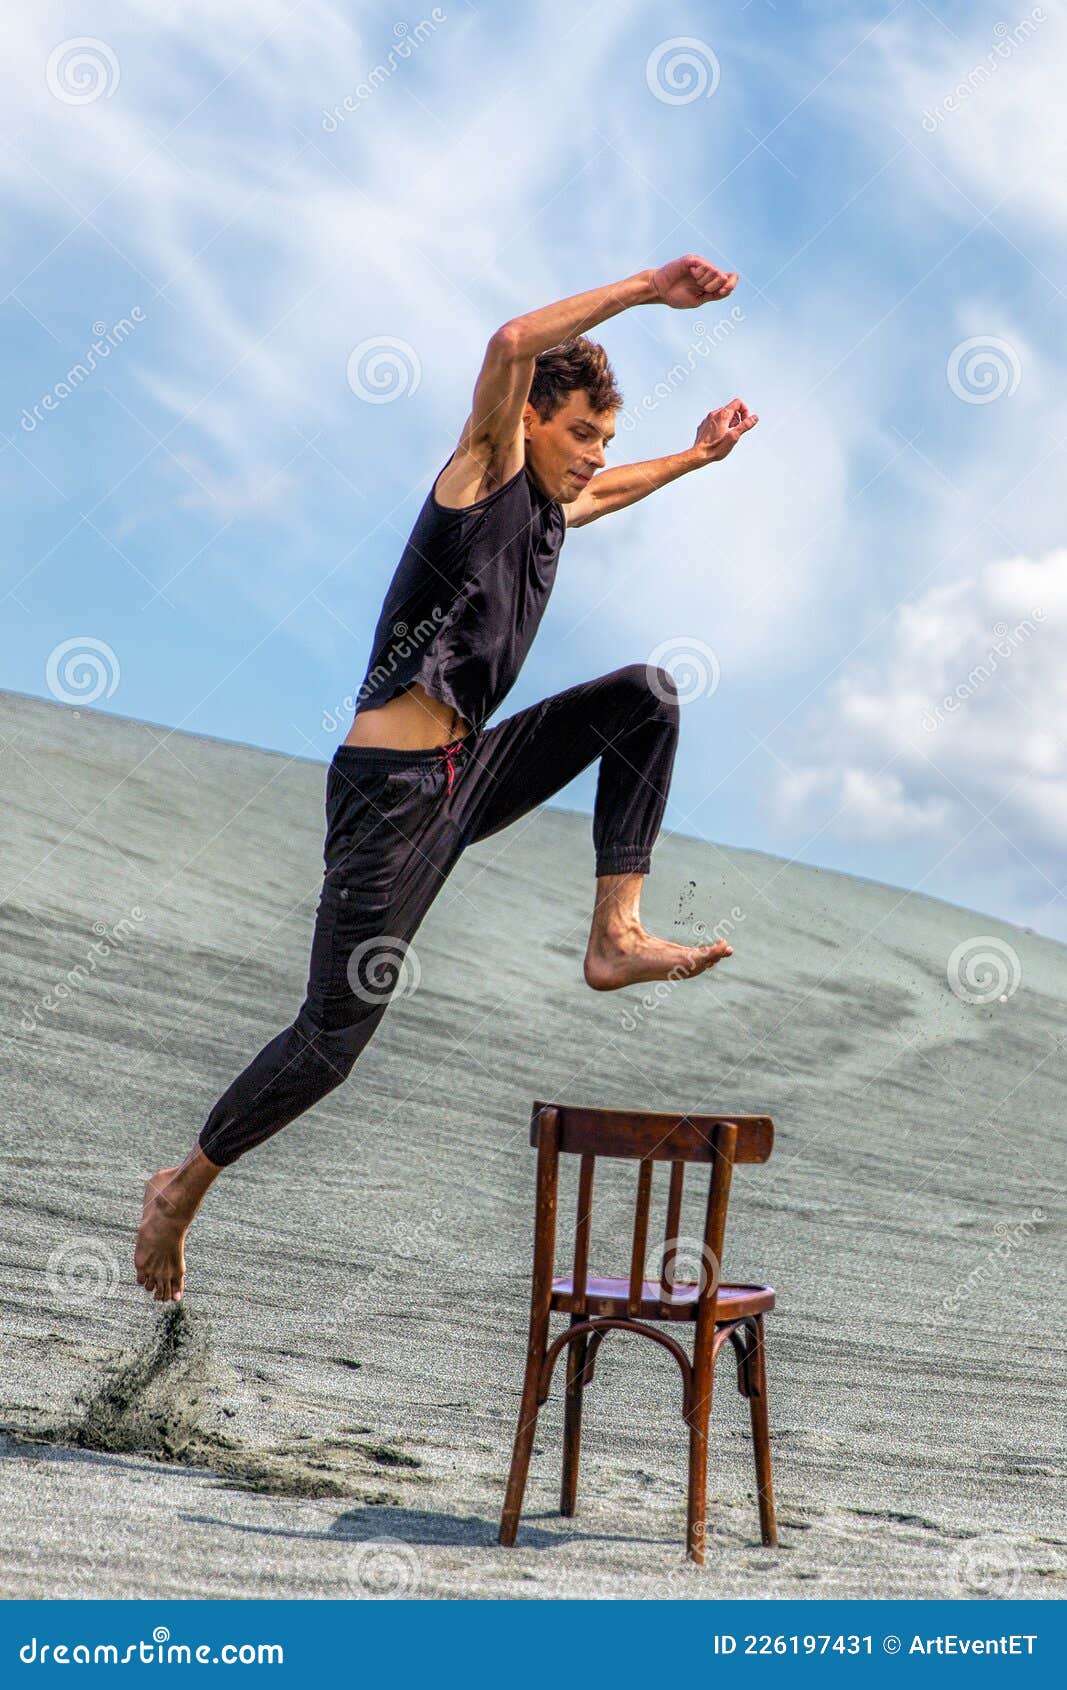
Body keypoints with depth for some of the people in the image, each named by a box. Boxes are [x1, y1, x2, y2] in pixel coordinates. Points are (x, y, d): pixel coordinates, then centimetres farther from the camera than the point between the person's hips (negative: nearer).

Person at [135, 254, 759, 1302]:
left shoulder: (550, 507, 16)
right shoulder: (483, 470, -6)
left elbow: (609, 491, 43)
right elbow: (511, 345, -25)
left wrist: (698, 456, 43)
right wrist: (646, 289, -21)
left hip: (471, 772, 8)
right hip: (393, 785, -8)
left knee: (645, 694, 0)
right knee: (332, 1037, -6)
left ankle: (615, 936, -6)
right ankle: (184, 1187, 14)